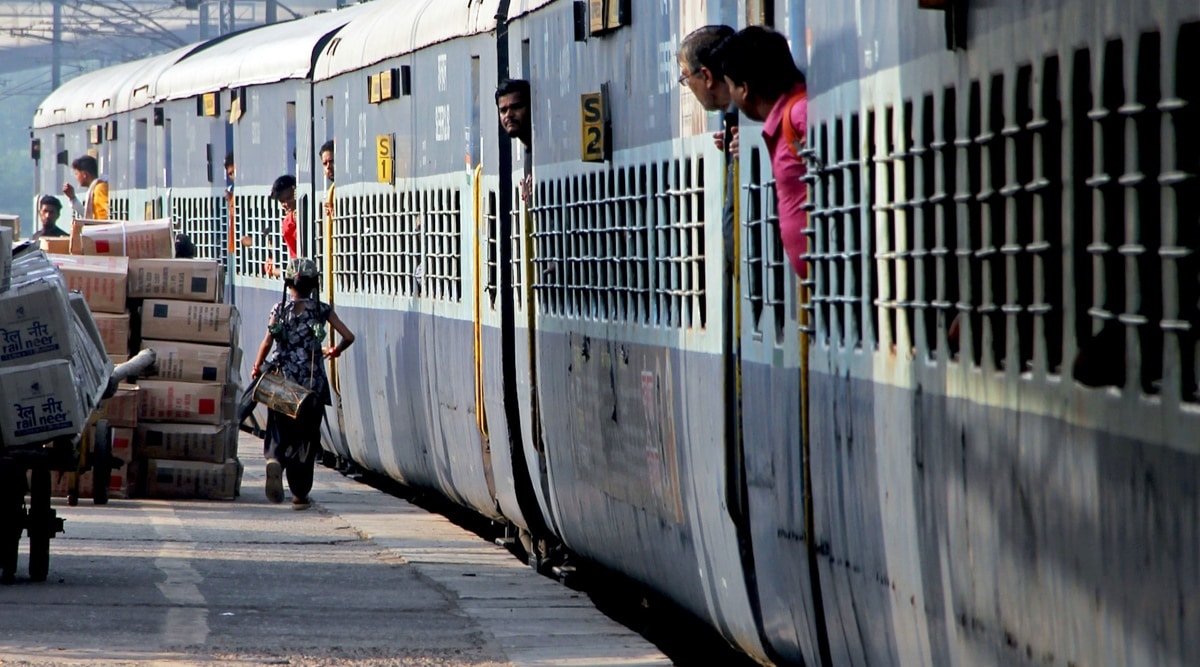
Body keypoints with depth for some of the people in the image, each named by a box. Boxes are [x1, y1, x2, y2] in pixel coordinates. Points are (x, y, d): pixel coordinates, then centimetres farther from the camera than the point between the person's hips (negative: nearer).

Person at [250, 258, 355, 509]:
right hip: (313, 382, 0)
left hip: (283, 381, 0)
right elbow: (348, 337, -2)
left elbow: (268, 342, -8)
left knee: (280, 432, 10)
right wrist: (334, 351, 18)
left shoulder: (280, 309, -2)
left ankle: (274, 460, -24)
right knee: (307, 436, 7)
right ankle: (300, 494, 6)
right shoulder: (322, 310, 0)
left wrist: (257, 367, 7)